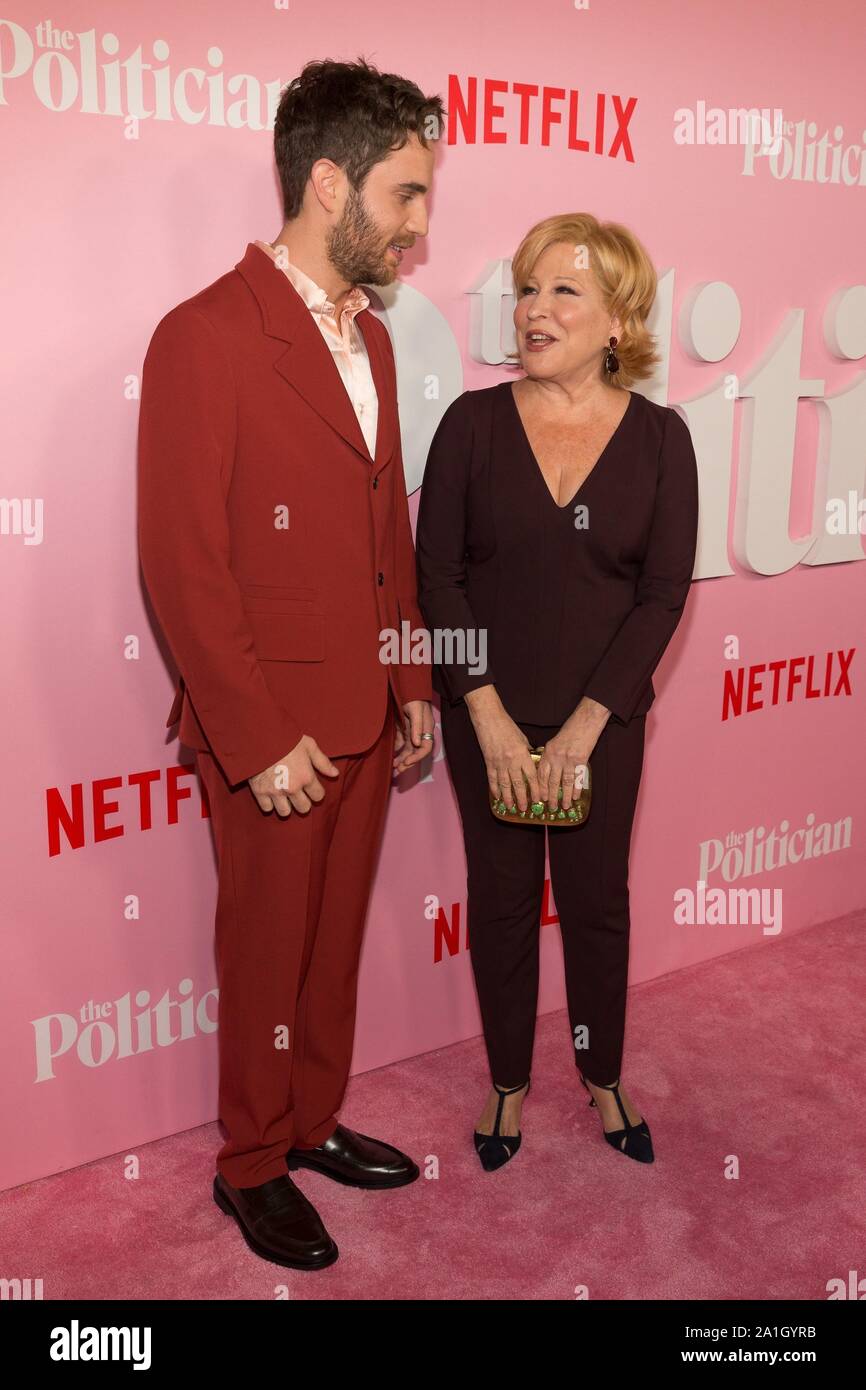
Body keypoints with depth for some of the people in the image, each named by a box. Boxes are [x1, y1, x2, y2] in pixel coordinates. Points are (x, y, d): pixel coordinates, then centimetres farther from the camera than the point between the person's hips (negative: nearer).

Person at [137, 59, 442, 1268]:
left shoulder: (370, 337, 11)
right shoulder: (204, 338, -14)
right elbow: (183, 564, -17)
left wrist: (413, 688, 13)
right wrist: (261, 740, -16)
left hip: (366, 713, 7)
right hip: (276, 731, -7)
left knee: (336, 936, 19)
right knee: (268, 951, 10)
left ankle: (316, 1122, 40)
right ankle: (252, 1164, 32)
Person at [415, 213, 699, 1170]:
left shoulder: (659, 437, -4)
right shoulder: (474, 423, -4)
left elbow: (664, 593, -6)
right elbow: (436, 574, -6)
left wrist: (584, 725, -11)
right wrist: (488, 717, -12)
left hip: (602, 718, 0)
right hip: (488, 714, 0)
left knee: (597, 899, 12)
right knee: (502, 898, 12)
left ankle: (604, 1078, 36)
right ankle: (508, 1082, 33)